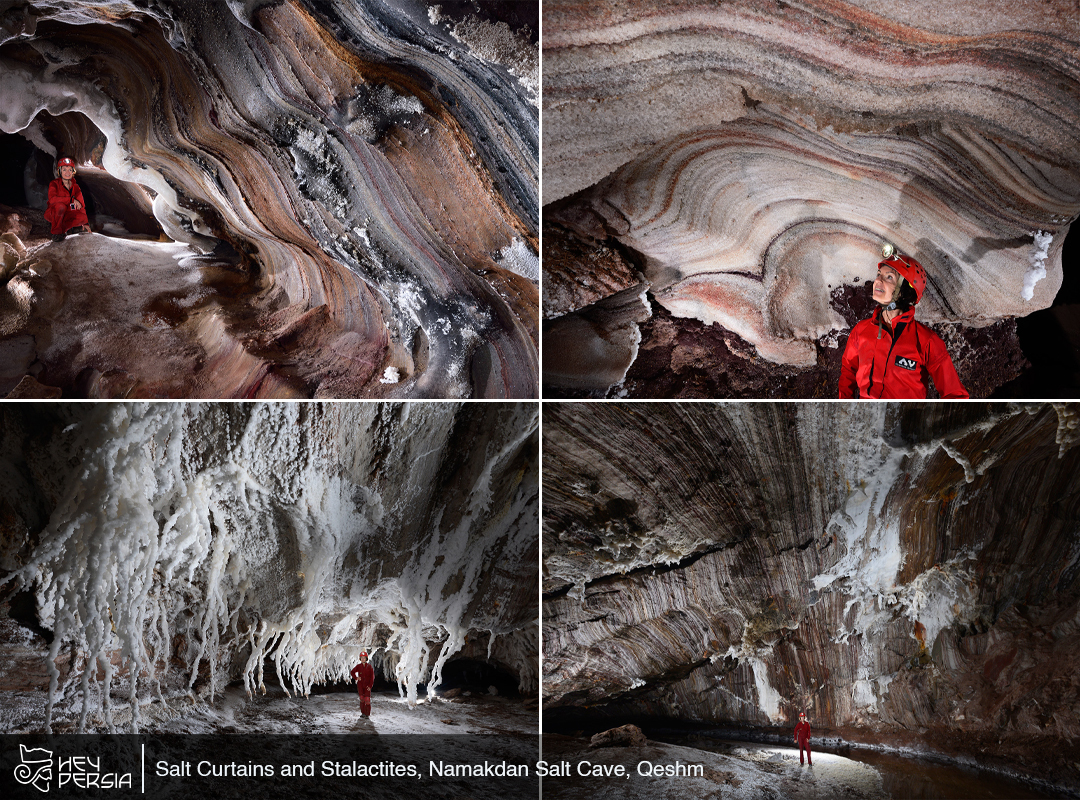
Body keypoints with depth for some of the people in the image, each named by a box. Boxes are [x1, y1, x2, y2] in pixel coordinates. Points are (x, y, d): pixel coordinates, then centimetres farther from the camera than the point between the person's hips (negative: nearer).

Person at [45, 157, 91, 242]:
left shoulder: (75, 187, 3)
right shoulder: (54, 184, -10)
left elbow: (81, 205, 5)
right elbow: (52, 199, -29)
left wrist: (85, 224, -2)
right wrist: (72, 200, -33)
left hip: (66, 215, 4)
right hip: (52, 214, -4)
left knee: (81, 216, -25)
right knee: (61, 206, -38)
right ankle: (56, 232, -26)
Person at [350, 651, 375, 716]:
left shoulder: (369, 666, -2)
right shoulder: (358, 666, 2)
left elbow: (372, 676, -2)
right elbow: (352, 672, 15)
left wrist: (370, 685, -9)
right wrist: (356, 678, -2)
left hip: (367, 686, -2)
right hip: (360, 685, 2)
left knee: (367, 699, -9)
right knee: (362, 699, 4)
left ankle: (367, 714, -2)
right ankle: (363, 713, 14)